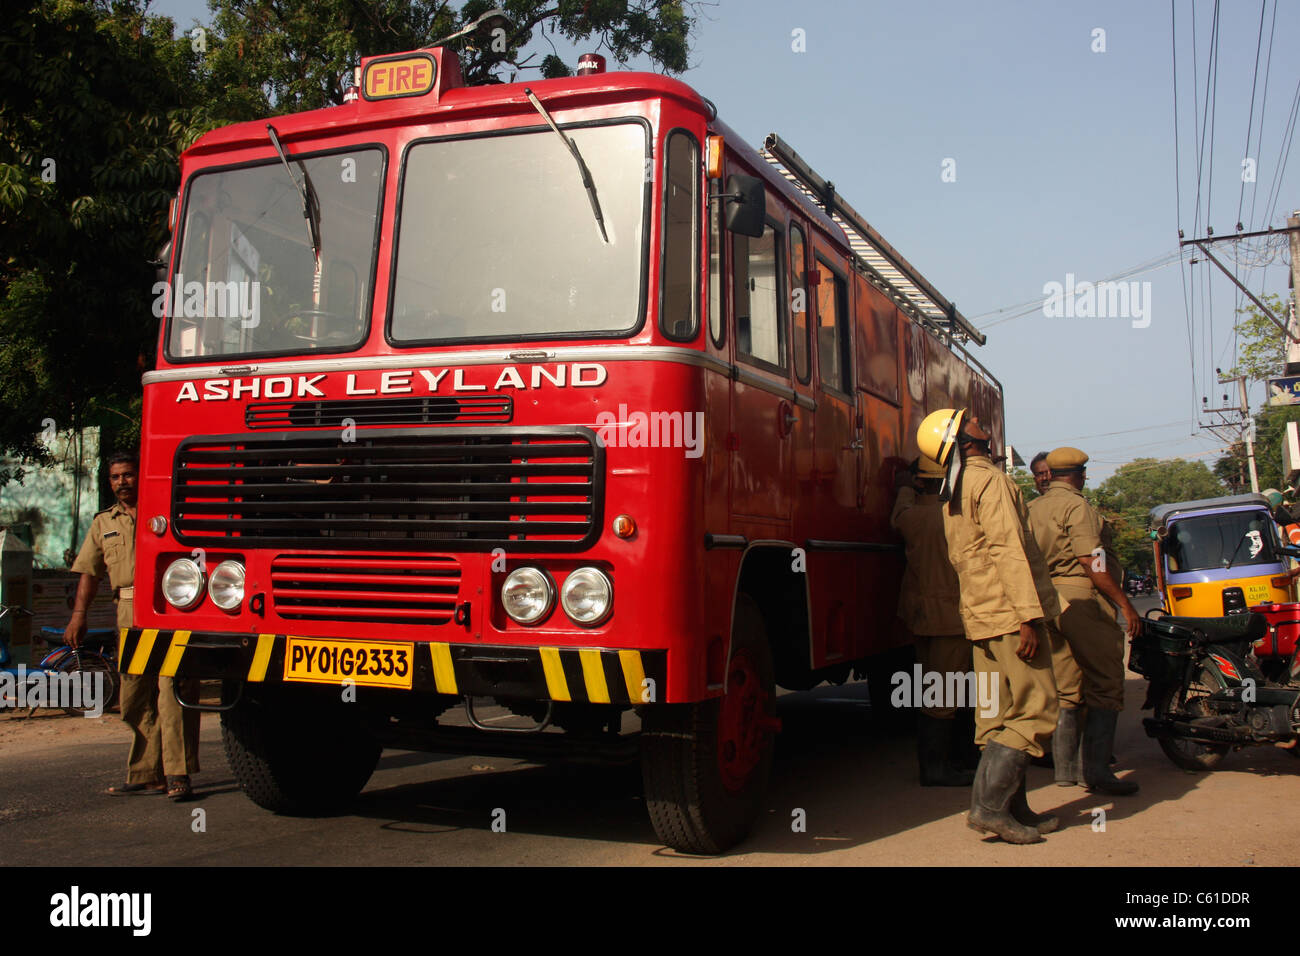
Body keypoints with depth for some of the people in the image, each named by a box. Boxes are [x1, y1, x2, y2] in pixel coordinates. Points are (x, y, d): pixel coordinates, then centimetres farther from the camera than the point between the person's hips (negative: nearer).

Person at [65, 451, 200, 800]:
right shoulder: (104, 523, 21)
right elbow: (89, 572, 19)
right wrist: (78, 615, 7)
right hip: (130, 615, 4)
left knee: (173, 689, -12)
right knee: (134, 700, 5)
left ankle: (177, 774, -11)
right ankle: (146, 774, 14)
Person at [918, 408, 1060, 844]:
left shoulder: (954, 492, 19)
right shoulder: (991, 480, -11)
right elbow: (1008, 550, -19)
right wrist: (1029, 616, -23)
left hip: (981, 615, 9)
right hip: (1008, 613, -9)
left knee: (999, 716, 9)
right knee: (1036, 712, -7)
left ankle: (1014, 808, 12)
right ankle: (989, 804, -12)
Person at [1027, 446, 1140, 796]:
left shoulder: (1033, 508, 15)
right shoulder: (1076, 506, -8)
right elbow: (1092, 561, -15)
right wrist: (1125, 603, -12)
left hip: (1047, 601, 8)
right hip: (1081, 597, -8)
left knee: (1065, 688, 13)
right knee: (1105, 687, -3)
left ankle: (1066, 767, 15)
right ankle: (1096, 767, -8)